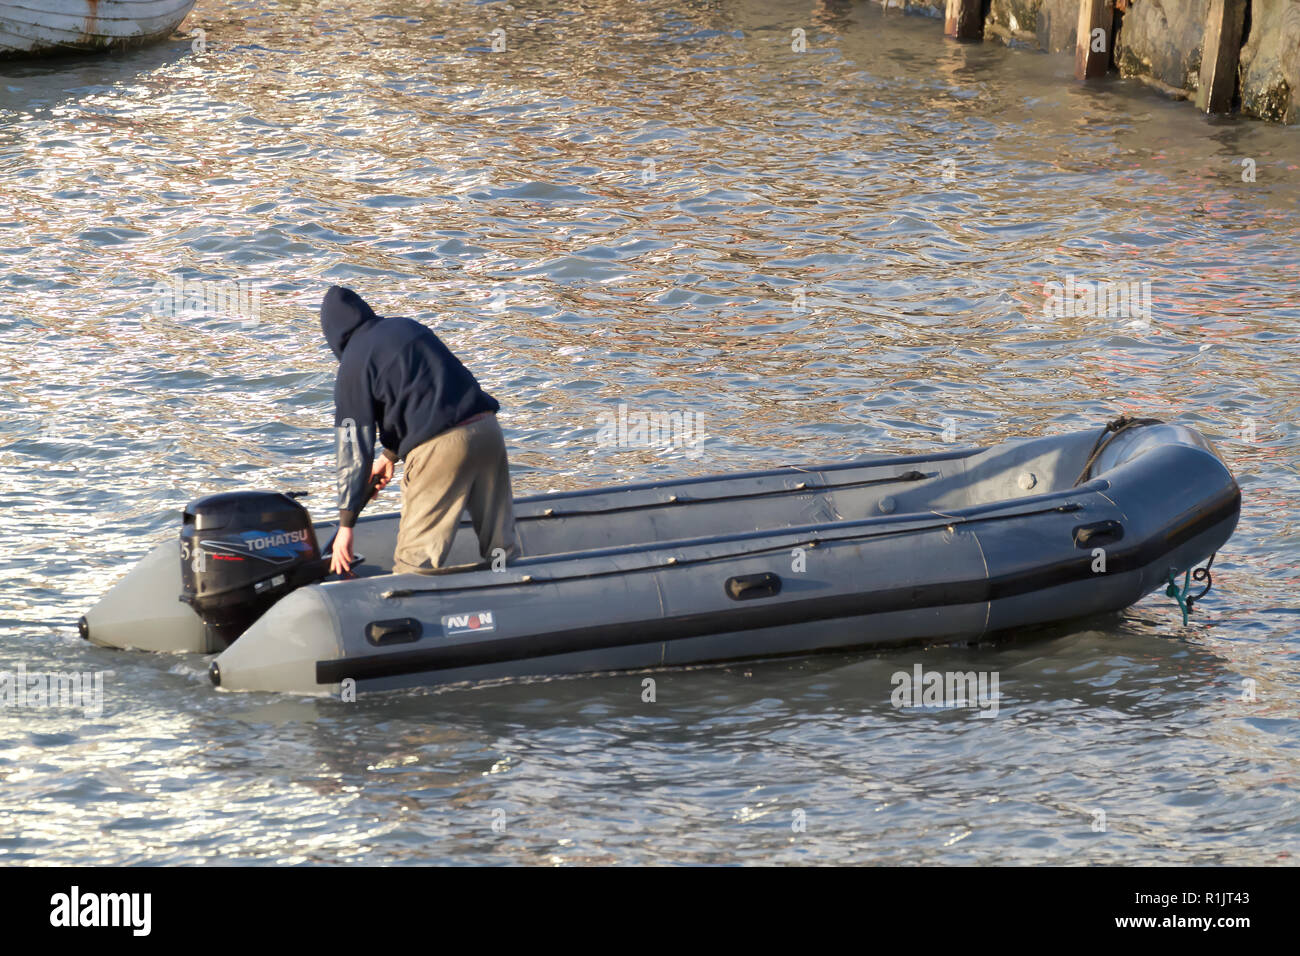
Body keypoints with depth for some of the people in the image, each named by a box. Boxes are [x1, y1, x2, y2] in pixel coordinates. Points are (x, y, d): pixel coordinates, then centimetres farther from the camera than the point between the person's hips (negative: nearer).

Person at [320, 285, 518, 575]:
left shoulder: (354, 362, 2)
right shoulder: (407, 326, 21)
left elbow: (354, 452, 0)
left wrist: (346, 524, 6)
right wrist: (390, 455, 42)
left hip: (441, 444, -7)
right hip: (487, 428, 7)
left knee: (415, 558, 2)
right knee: (501, 547, 13)